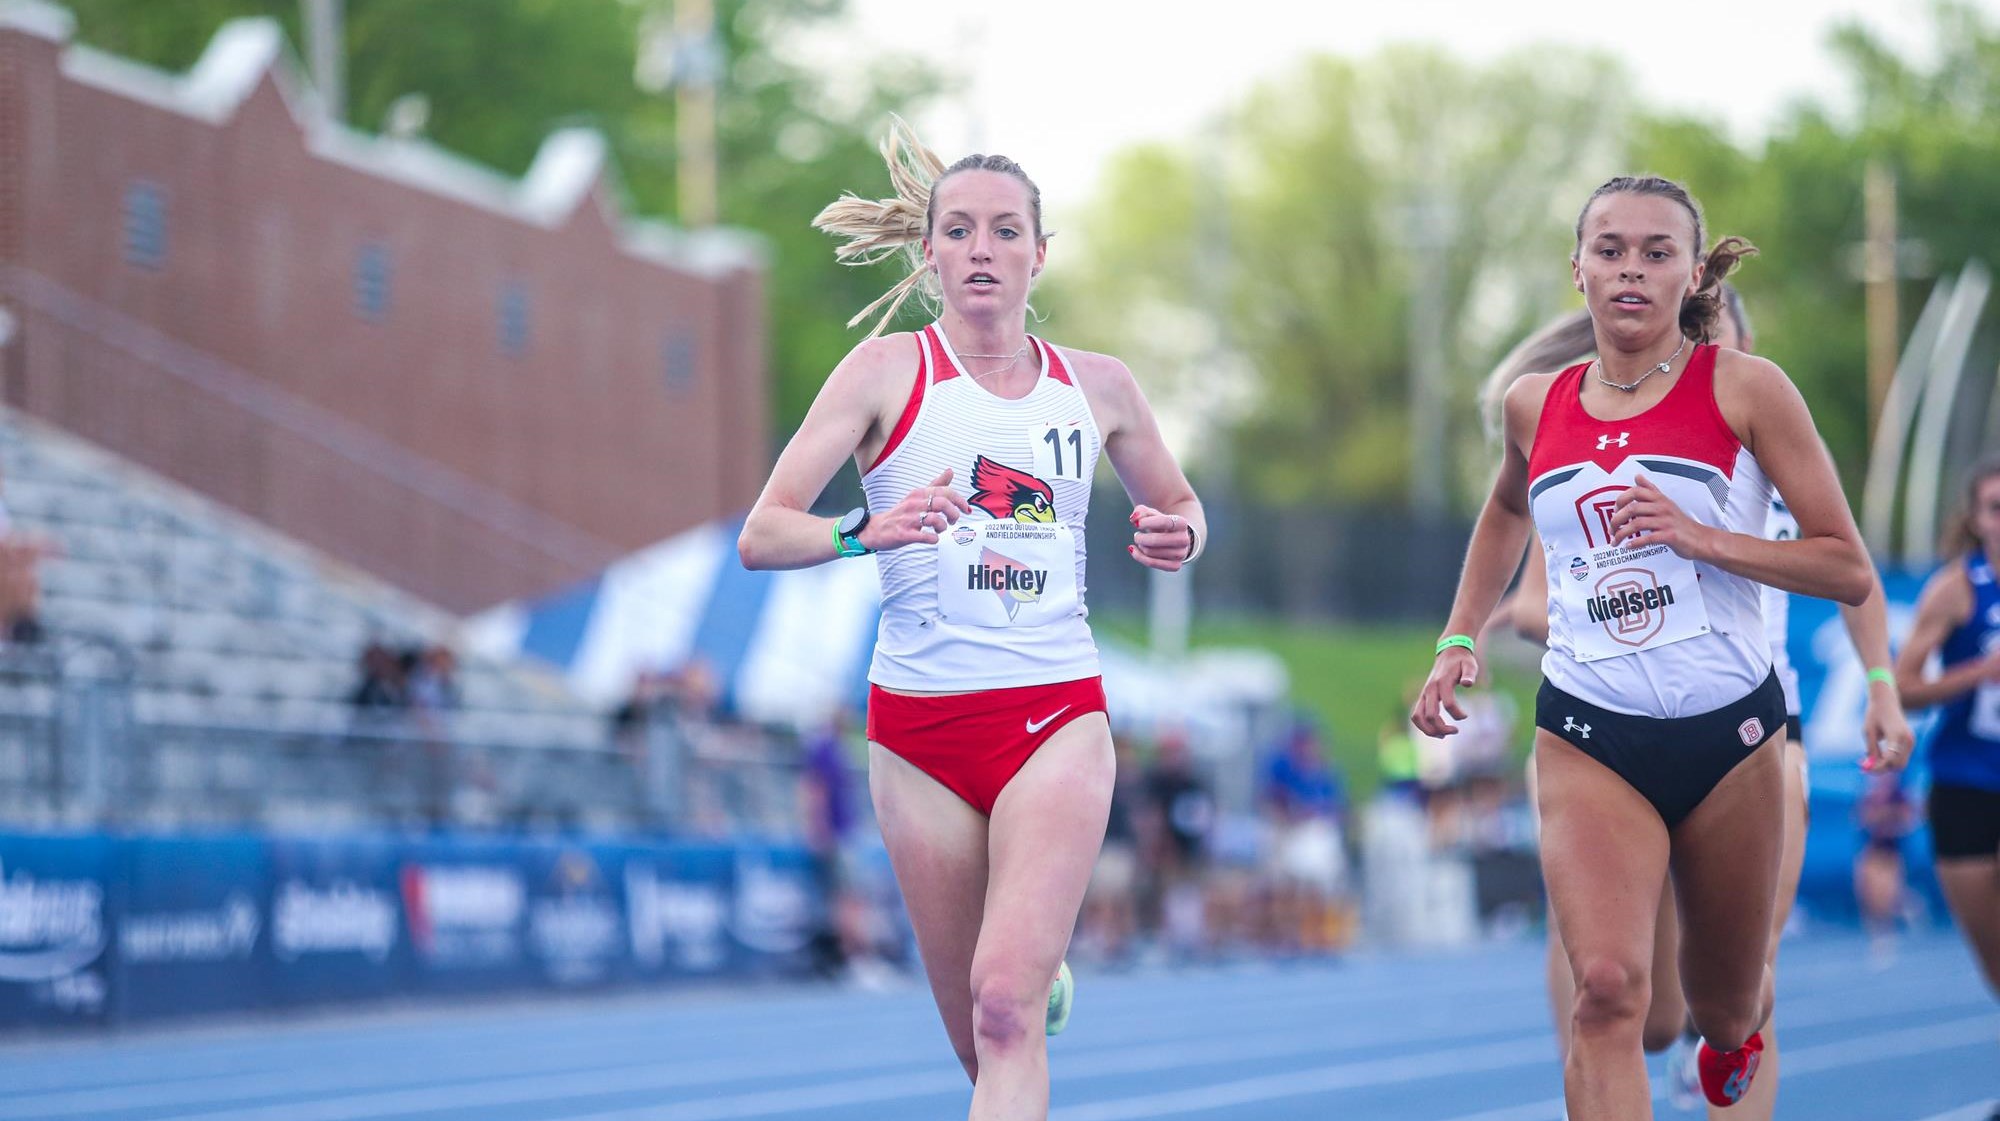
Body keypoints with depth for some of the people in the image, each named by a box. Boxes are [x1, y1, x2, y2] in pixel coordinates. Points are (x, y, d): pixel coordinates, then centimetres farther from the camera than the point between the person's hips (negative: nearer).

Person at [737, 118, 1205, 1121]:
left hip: (1056, 718, 0)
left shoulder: (1097, 387, 7)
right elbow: (760, 535, -6)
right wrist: (867, 531, -27)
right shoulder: (888, 372, -1)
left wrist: (1176, 536, 0)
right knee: (978, 1040, 9)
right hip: (917, 726, 0)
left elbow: (1178, 504, 25)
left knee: (1006, 1005, -21)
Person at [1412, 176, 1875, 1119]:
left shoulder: (1743, 389, -5)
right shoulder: (1535, 406, 5)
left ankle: (1732, 1042, 55)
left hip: (1729, 730, 0)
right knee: (1607, 988, -23)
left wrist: (1701, 537, -18)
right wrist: (1459, 640, 19)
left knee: (1726, 1011, 17)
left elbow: (1848, 569, -6)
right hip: (1588, 737, 1)